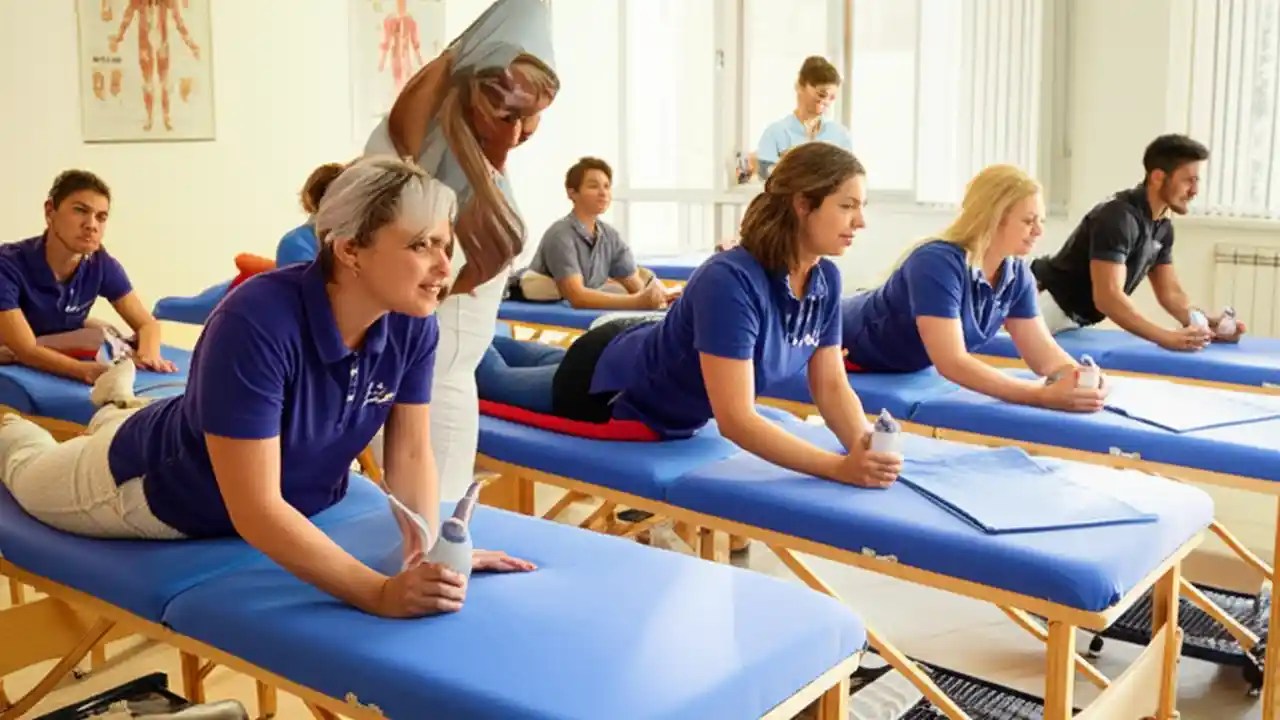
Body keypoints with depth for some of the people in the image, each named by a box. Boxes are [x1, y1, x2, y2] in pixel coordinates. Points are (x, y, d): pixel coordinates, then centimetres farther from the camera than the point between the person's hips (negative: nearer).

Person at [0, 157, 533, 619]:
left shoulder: (412, 323, -26)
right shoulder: (255, 324, -44)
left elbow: (410, 452, -17)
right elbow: (254, 512, -44)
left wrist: (429, 554, -34)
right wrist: (381, 593, -51)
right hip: (162, 495, -4)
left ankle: (120, 405, 64)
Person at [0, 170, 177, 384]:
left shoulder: (101, 265, -14)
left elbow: (147, 324, -9)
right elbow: (27, 351, -34)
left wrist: (147, 354, -33)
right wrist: (86, 370, -52)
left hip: (66, 352, 4)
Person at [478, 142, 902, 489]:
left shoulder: (825, 280, -18)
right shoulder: (730, 281, -42)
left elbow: (831, 385, -13)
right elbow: (735, 419, -44)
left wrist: (863, 448, -32)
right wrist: (840, 468, -49)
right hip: (608, 384, -7)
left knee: (547, 364, 37)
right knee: (496, 381, 24)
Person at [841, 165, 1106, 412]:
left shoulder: (1016, 275, -13)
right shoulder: (936, 264, -36)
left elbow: (1042, 351, -10)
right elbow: (953, 363, -42)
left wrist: (1079, 378, -32)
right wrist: (1042, 395, -49)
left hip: (907, 368, 7)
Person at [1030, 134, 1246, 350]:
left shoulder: (1163, 226, 3)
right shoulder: (1118, 216, -25)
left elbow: (1170, 292, 6)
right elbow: (1107, 297, -34)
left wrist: (1207, 323, -13)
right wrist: (1167, 337, -41)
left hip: (1077, 320, 9)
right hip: (1049, 307, -9)